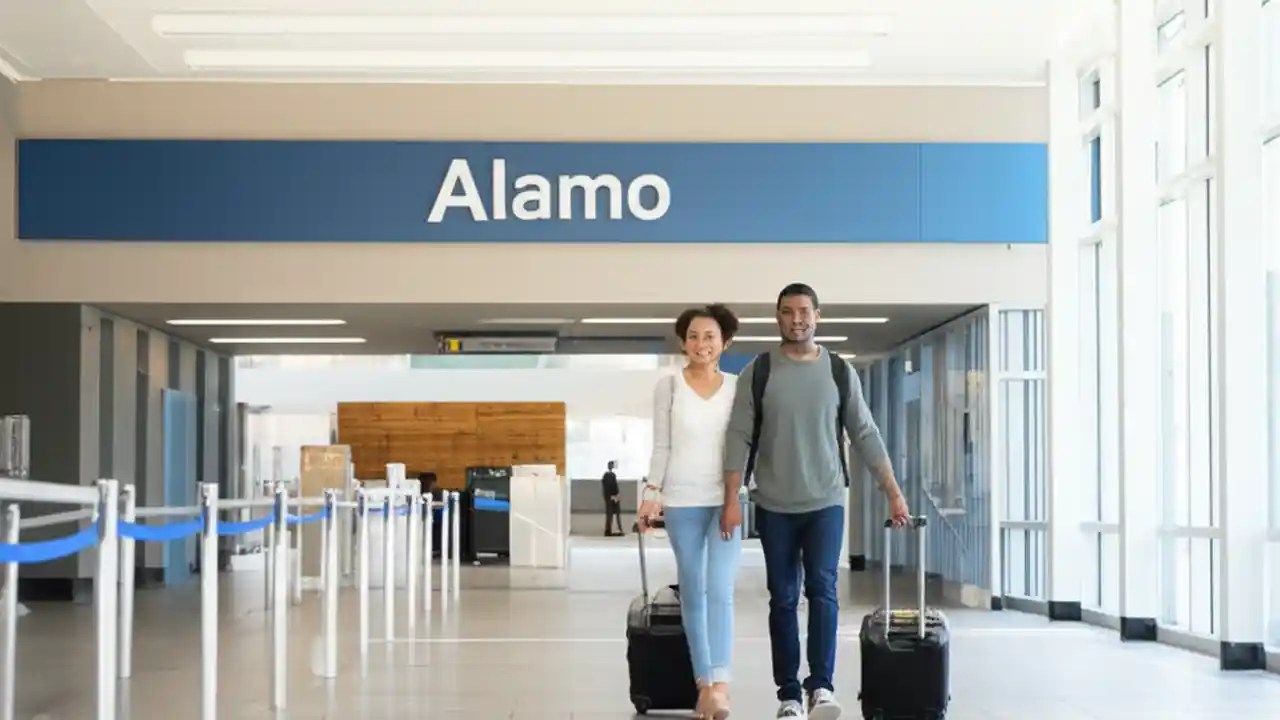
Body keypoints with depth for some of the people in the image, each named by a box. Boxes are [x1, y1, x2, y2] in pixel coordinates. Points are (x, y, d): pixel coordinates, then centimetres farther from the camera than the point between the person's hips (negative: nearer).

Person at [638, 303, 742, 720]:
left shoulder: (739, 387, 5)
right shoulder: (668, 387, 3)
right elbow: (661, 447, 3)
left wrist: (737, 498, -2)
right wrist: (652, 492, -7)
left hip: (727, 499, 0)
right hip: (682, 501, 1)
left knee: (720, 591, -13)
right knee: (692, 593, 5)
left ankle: (720, 685, -19)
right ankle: (704, 683, 12)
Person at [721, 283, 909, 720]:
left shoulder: (840, 371, 2)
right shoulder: (758, 371, -2)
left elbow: (865, 436, 4)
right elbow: (738, 438, -4)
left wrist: (894, 494, 2)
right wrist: (731, 500, -10)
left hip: (826, 502, 0)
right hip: (774, 506, 0)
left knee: (822, 589, -14)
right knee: (783, 599, 4)